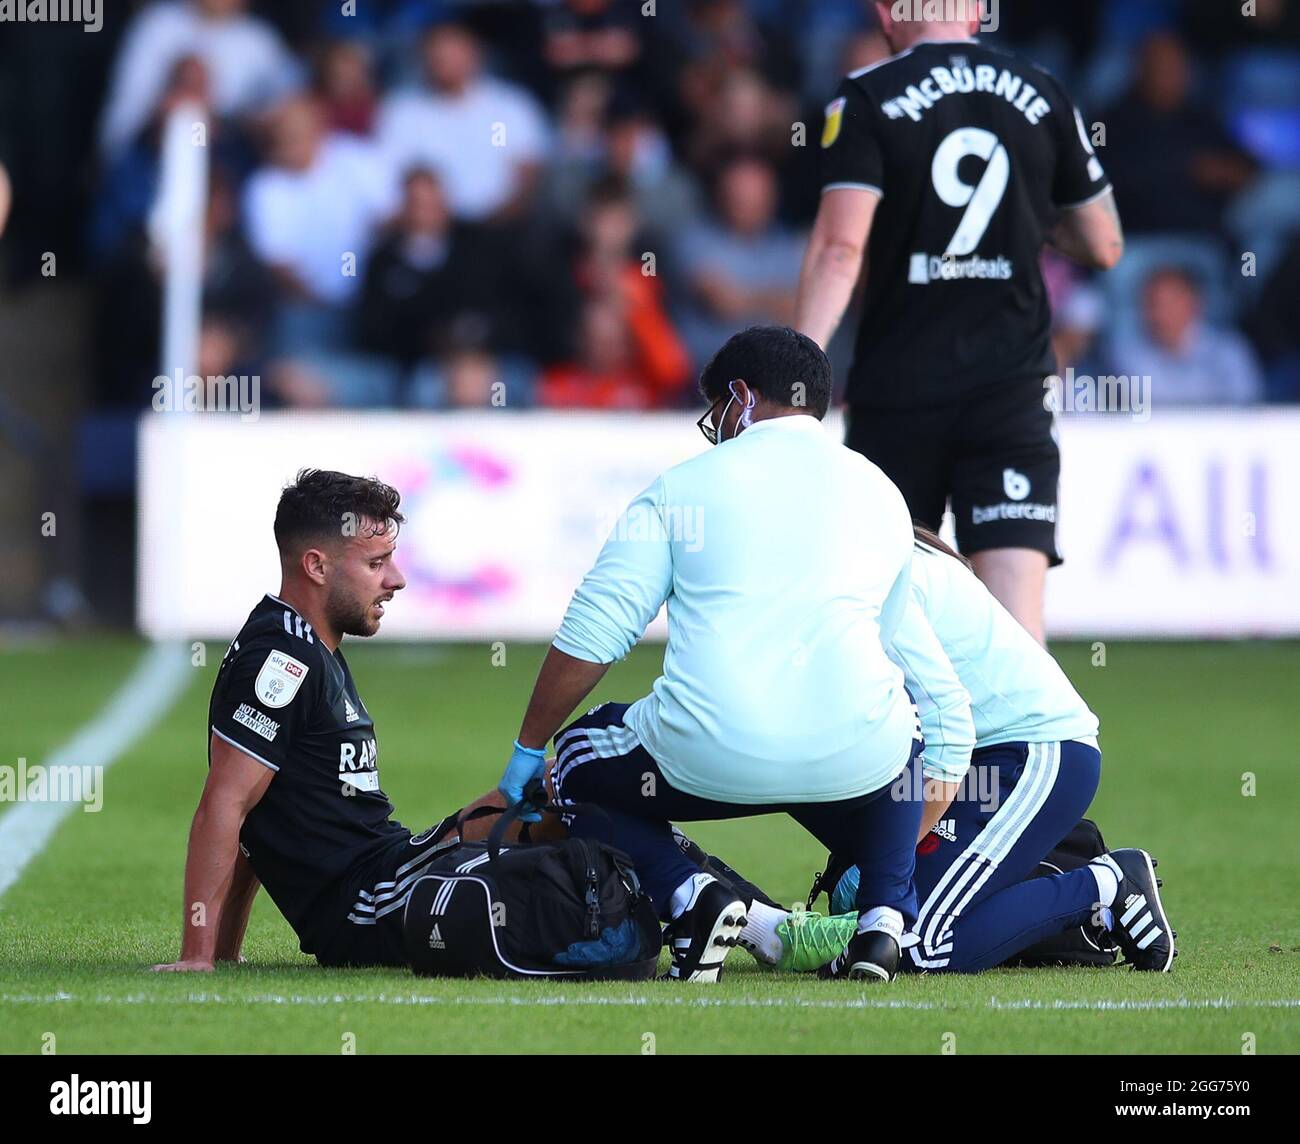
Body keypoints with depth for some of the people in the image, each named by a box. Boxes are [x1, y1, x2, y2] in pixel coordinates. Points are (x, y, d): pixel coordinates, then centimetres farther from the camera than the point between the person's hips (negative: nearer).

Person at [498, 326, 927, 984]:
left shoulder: (684, 486, 8)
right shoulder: (882, 493, 20)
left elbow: (591, 634, 4)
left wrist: (529, 750, 16)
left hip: (710, 759, -3)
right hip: (855, 756, 3)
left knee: (579, 764, 27)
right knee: (905, 735, 40)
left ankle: (686, 898, 0)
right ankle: (884, 914, 15)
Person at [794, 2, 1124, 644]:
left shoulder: (866, 99, -5)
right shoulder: (1044, 99, 6)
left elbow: (840, 246, -17)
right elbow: (1103, 247, 14)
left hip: (898, 389, -1)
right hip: (1013, 389, 2)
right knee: (1015, 619, -7)